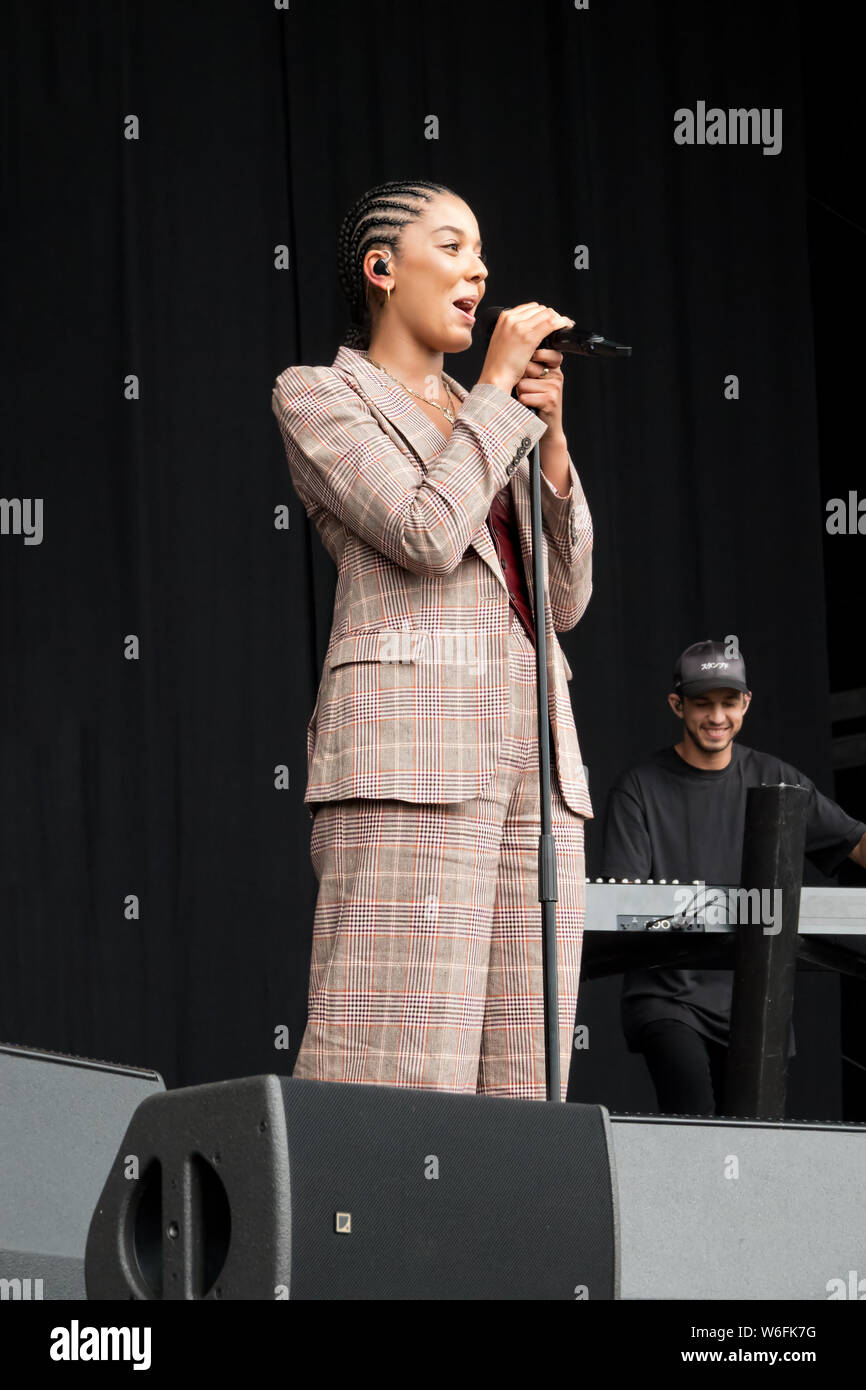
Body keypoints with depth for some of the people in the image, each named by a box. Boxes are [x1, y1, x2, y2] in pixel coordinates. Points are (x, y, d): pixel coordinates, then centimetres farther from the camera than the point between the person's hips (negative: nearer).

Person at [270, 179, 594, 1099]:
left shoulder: (482, 427, 26)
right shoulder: (317, 396, 6)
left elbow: (564, 600, 16)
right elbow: (427, 536, -11)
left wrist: (549, 436, 6)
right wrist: (498, 386, -2)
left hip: (533, 745, 7)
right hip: (410, 741, -7)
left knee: (518, 1077, -1)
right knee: (401, 1068, -15)